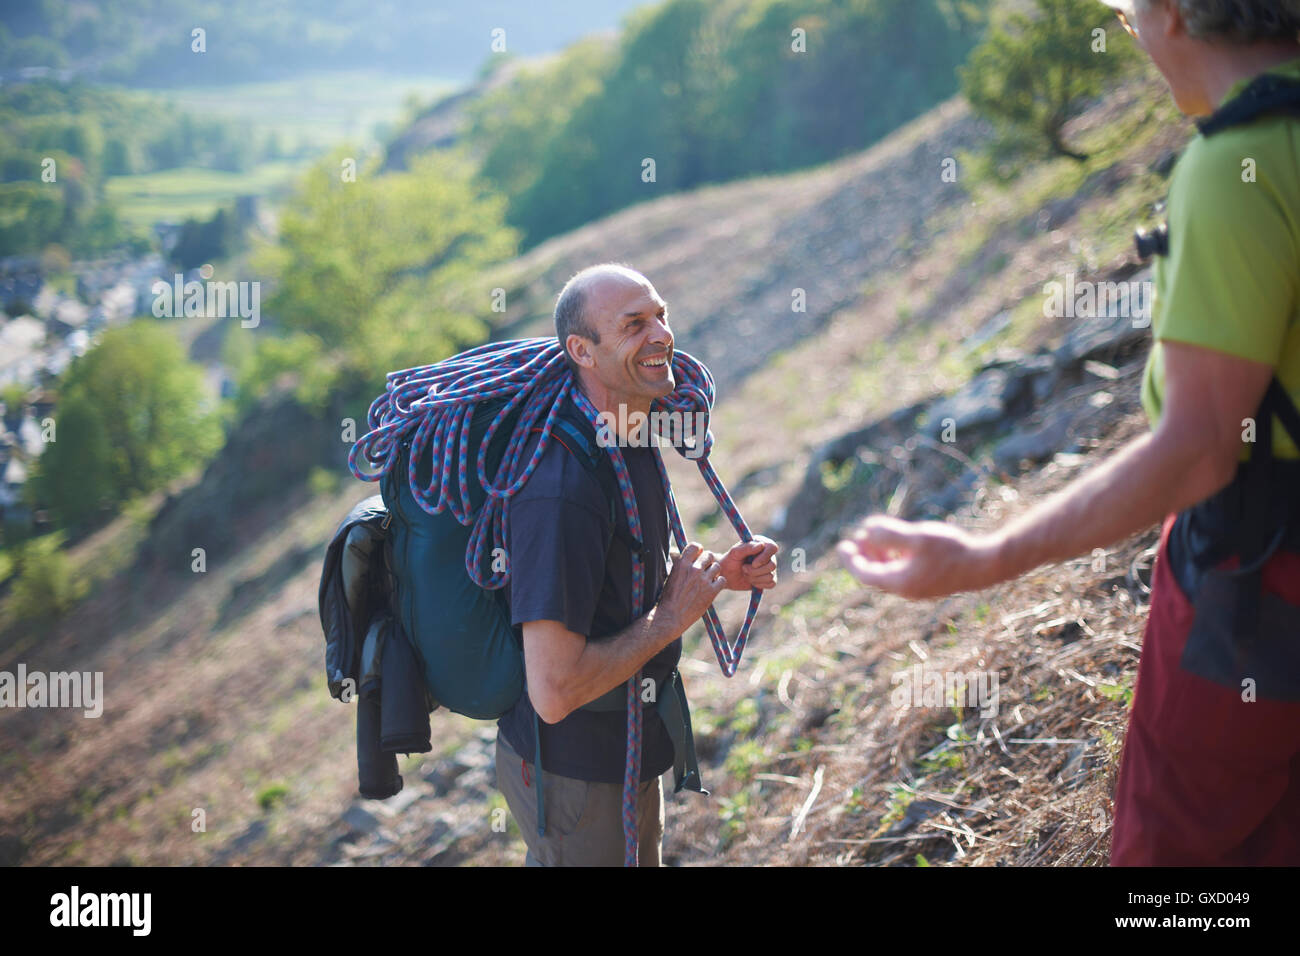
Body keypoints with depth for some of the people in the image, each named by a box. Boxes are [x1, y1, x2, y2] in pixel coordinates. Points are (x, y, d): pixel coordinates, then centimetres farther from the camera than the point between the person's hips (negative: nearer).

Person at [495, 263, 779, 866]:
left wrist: (713, 573, 1)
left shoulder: (634, 446, 1)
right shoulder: (561, 488, -31)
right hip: (571, 774, -9)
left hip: (629, 755, 9)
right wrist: (672, 617, -22)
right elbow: (554, 691, -32)